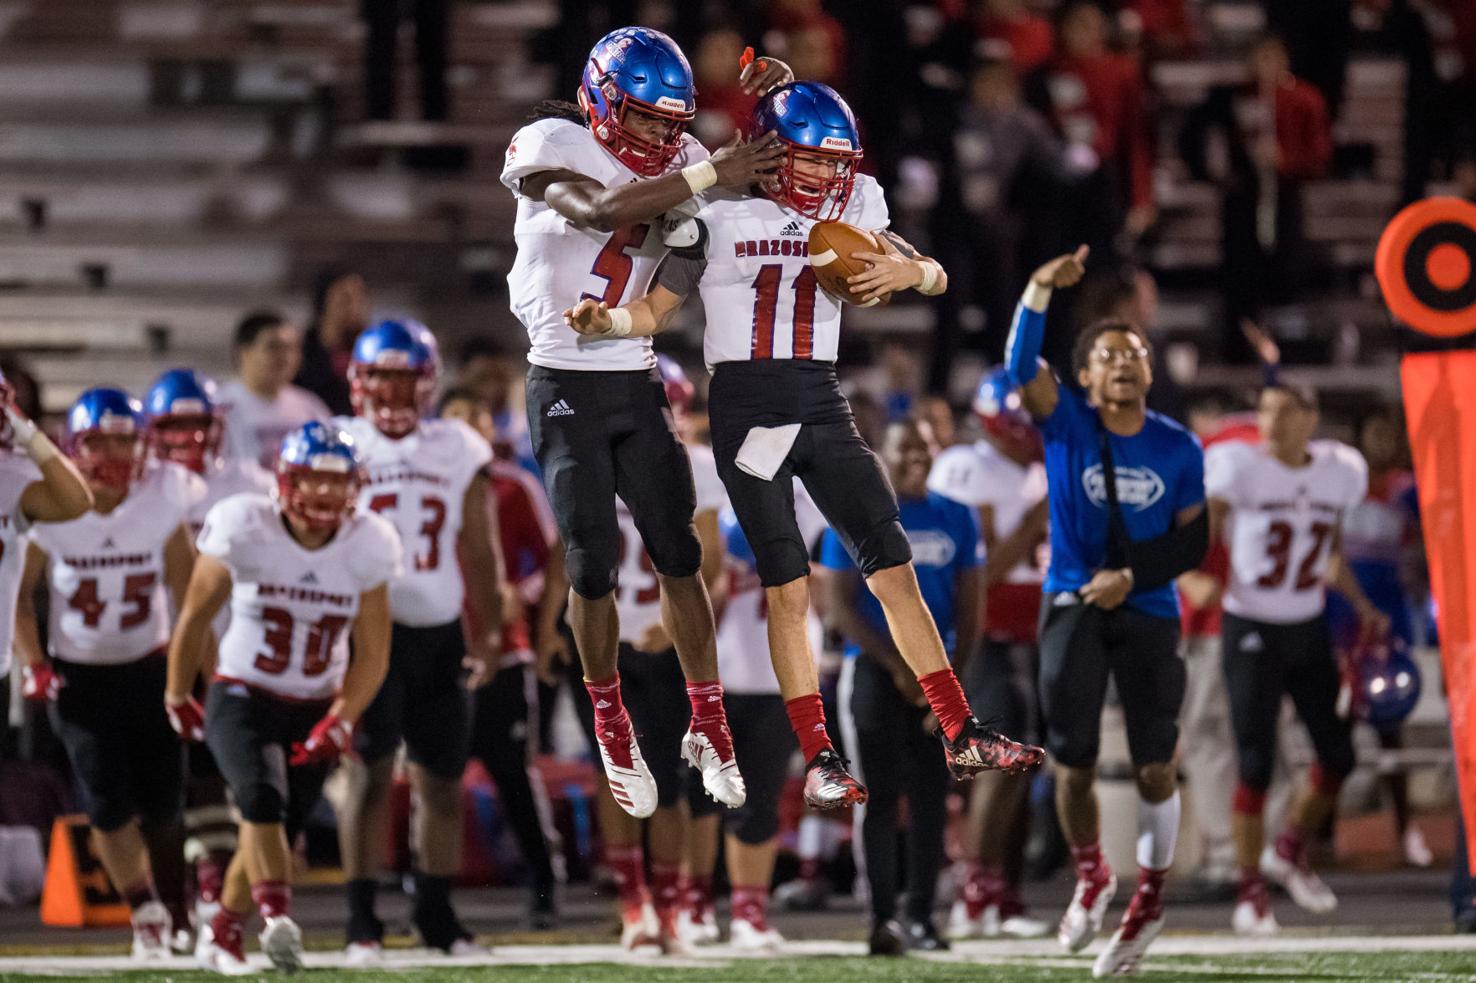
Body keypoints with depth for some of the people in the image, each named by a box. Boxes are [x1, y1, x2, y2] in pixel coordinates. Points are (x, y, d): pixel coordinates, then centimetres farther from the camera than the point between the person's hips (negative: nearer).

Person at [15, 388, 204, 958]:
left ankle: (175, 917, 20)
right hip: (79, 676, -1)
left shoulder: (163, 503, -10)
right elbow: (19, 593, -1)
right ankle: (146, 917, 11)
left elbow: (186, 593, -1)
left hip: (149, 669, 1)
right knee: (108, 808, -7)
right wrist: (32, 664, -9)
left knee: (161, 805, -1)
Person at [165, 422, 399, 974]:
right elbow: (195, 618, -1)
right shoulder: (244, 530, -15)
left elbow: (372, 655, -1)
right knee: (264, 796, -29)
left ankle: (222, 936, 26)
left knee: (273, 830, 6)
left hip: (316, 710, 3)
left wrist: (338, 723, -13)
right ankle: (276, 916, -39)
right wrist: (178, 698, 7)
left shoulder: (366, 548, -7)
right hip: (242, 699, -3)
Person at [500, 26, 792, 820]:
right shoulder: (551, 148, -13)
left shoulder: (675, 160, 4)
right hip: (566, 388, -4)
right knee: (592, 567, -1)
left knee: (677, 555, 4)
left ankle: (708, 727, 13)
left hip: (638, 385, 4)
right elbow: (601, 208, -31)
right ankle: (613, 735, 13)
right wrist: (709, 175, -33)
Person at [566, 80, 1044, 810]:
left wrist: (905, 272, -11)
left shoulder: (851, 208, 6)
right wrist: (606, 320, -21)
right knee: (788, 588, -5)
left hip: (821, 407, 4)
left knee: (894, 569, 0)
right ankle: (820, 763, -1)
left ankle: (962, 737, 3)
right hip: (746, 409, -4)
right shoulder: (719, 211, -5)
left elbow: (936, 278, 12)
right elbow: (657, 311, 0)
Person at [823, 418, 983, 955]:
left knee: (931, 798, 0)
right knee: (880, 794, -6)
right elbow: (840, 604, -5)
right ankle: (883, 916, -7)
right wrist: (898, 667, -12)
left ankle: (921, 916, 5)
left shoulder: (957, 519, 9)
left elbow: (969, 610, 8)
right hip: (875, 667, -3)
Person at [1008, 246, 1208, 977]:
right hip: (1073, 605, -1)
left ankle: (1149, 896, 17)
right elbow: (1021, 368, -21)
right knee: (1073, 763, -2)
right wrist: (1040, 293, -35)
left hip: (1148, 609, 1)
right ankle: (1090, 876, 24)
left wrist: (1131, 576, -12)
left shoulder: (1178, 448, 1)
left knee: (1154, 764, -2)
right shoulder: (1066, 422, -3)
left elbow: (1192, 540, 3)